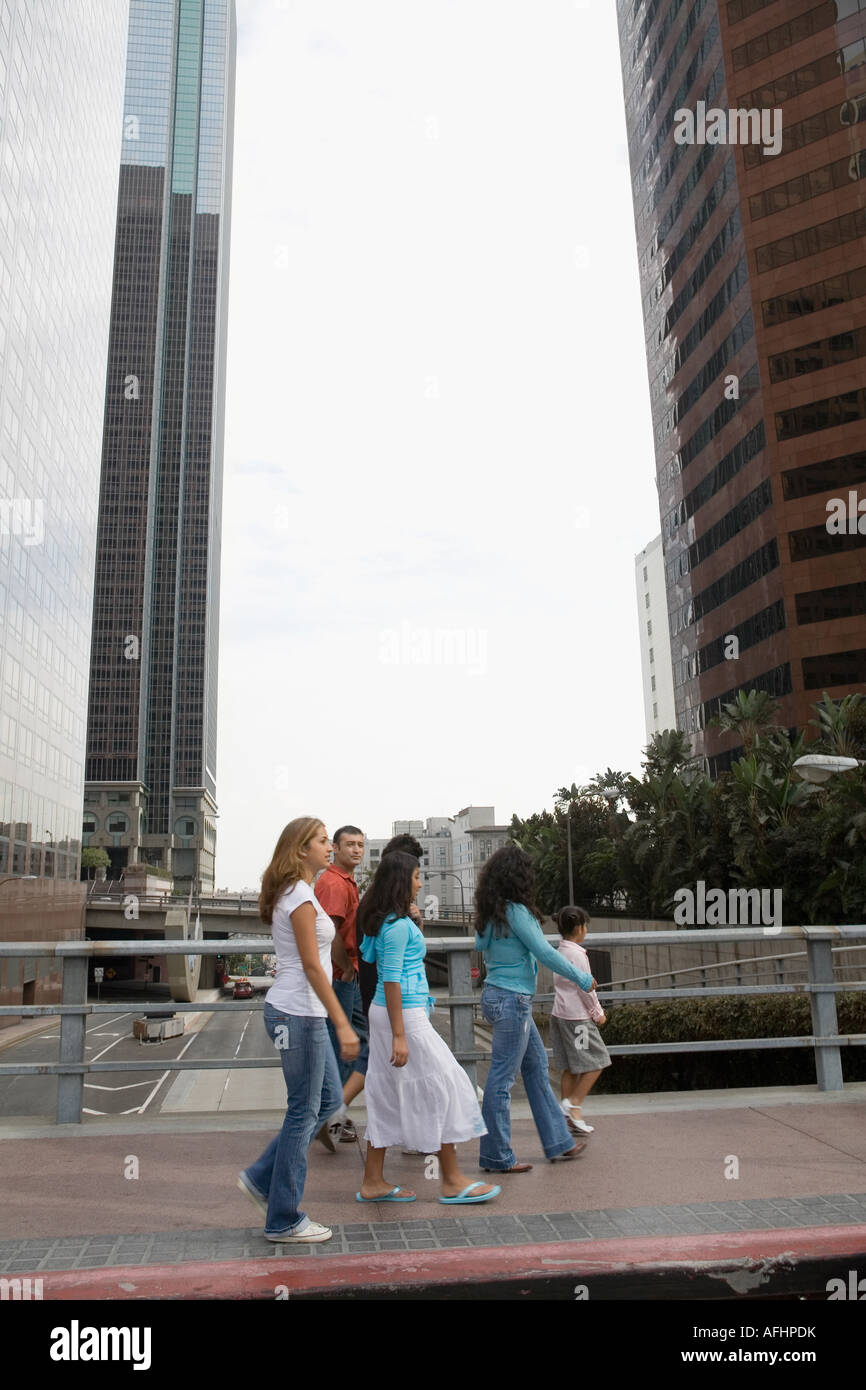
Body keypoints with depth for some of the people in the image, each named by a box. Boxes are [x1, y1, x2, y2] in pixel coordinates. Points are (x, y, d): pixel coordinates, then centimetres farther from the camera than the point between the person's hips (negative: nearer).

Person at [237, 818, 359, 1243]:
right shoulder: (301, 896, -17)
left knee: (329, 1102, 16)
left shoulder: (291, 893, 12)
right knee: (304, 1112, 2)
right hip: (298, 1013, -10)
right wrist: (343, 1025, -20)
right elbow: (312, 967, -20)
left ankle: (262, 1178, 25)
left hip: (300, 1012, 10)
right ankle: (284, 1220, 15)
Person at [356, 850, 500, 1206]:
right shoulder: (399, 924, -18)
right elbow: (391, 979, -21)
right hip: (404, 1014, -10)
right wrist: (399, 1036, -22)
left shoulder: (385, 921, 11)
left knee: (387, 1094, 13)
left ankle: (373, 1182, 19)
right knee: (440, 1086, 0)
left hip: (385, 1013, 10)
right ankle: (452, 1182, 10)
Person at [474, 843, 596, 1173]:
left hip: (496, 995, 10)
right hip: (511, 1000, -10)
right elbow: (545, 953, -16)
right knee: (503, 1077, -1)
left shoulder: (490, 913, 8)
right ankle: (497, 1157, 9)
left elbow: (479, 944, 22)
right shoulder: (515, 912, -18)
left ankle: (558, 1142, 27)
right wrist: (583, 979, -6)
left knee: (537, 1065, 17)